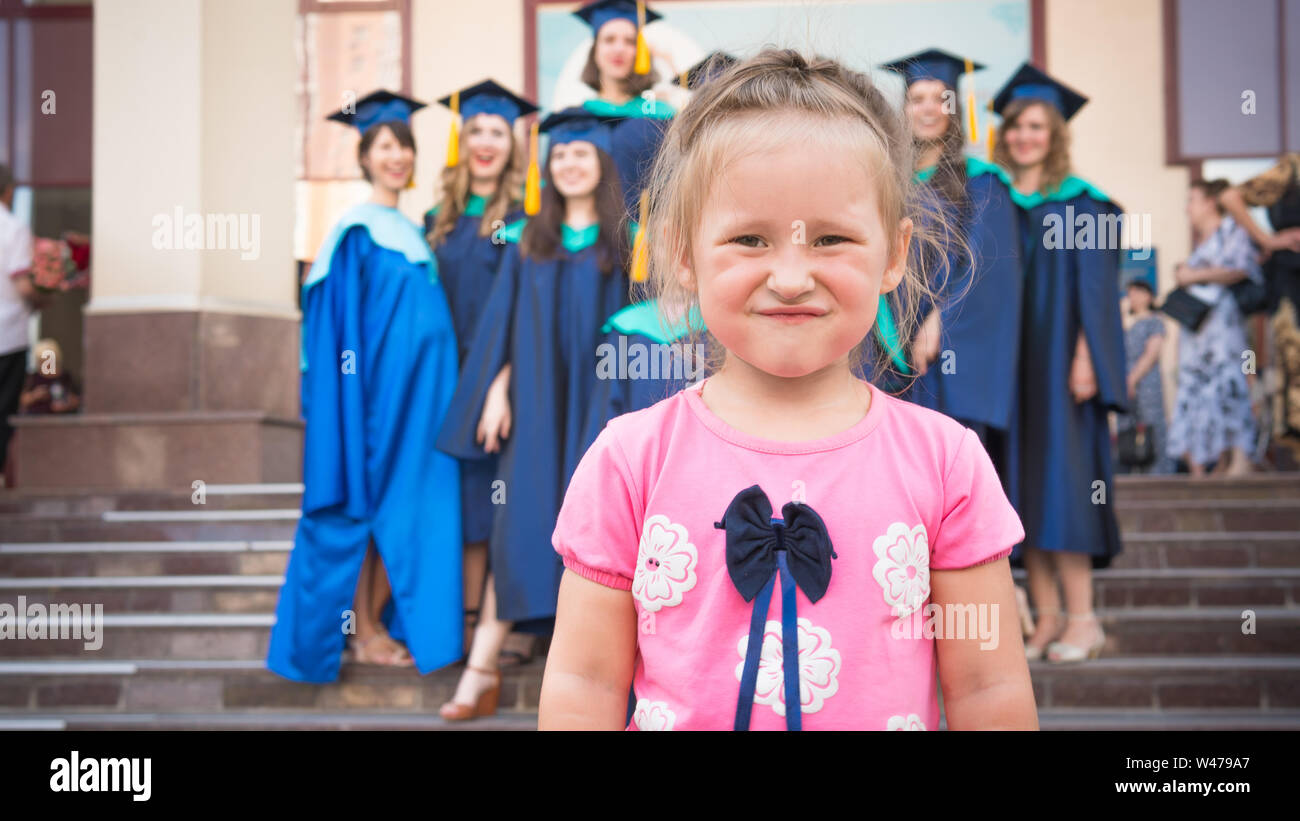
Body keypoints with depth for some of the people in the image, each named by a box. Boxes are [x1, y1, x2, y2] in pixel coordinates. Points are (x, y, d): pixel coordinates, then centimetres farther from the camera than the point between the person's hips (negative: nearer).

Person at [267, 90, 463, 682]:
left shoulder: (413, 233, 15)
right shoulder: (355, 233, -8)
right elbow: (341, 326, -12)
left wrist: (432, 396, 14)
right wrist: (357, 392, -18)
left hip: (416, 391, 8)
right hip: (375, 387, -8)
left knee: (403, 506, 7)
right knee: (368, 501, -2)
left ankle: (382, 623, 14)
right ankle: (363, 632, 6)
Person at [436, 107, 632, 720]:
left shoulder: (624, 242, 5)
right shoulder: (528, 240, 11)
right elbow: (503, 323, 9)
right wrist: (497, 392, -1)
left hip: (597, 405, -1)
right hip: (535, 406, 1)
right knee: (520, 528, -3)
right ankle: (482, 669, -4)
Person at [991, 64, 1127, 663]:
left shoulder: (1080, 203, 1)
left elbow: (1095, 287, -4)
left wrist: (1085, 358, -14)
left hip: (1058, 361, -4)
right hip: (1007, 364, 4)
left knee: (1060, 477, -8)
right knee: (1022, 482, 1)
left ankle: (1081, 619, -4)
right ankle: (1045, 615, 5)